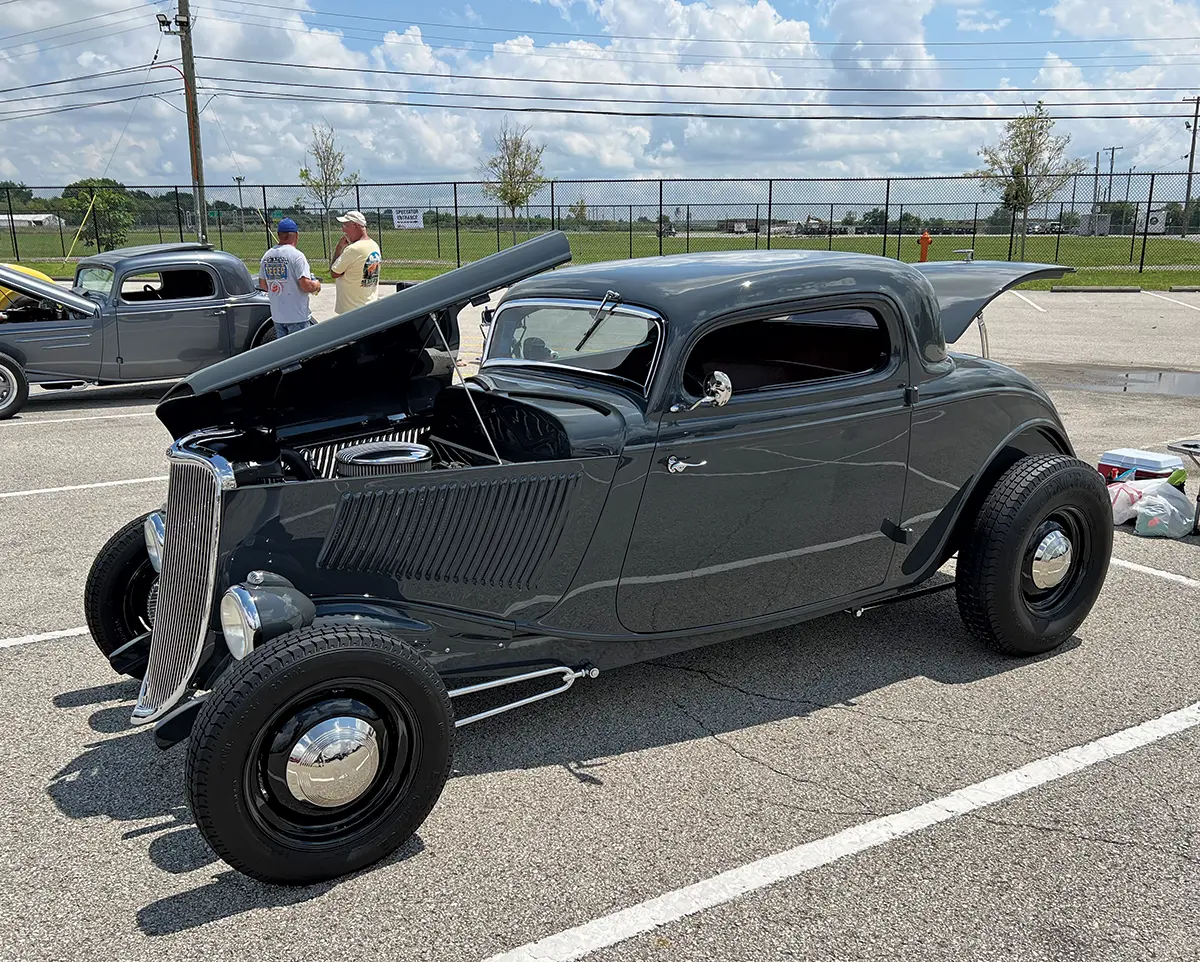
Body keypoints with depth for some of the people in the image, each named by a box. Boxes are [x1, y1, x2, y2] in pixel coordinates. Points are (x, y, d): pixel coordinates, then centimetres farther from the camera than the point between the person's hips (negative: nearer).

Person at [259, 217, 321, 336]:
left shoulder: (267, 256, 6)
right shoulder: (296, 255, -15)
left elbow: (262, 285, 13)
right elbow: (306, 286, -21)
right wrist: (317, 285, -1)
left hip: (277, 316, 7)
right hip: (297, 316, -7)